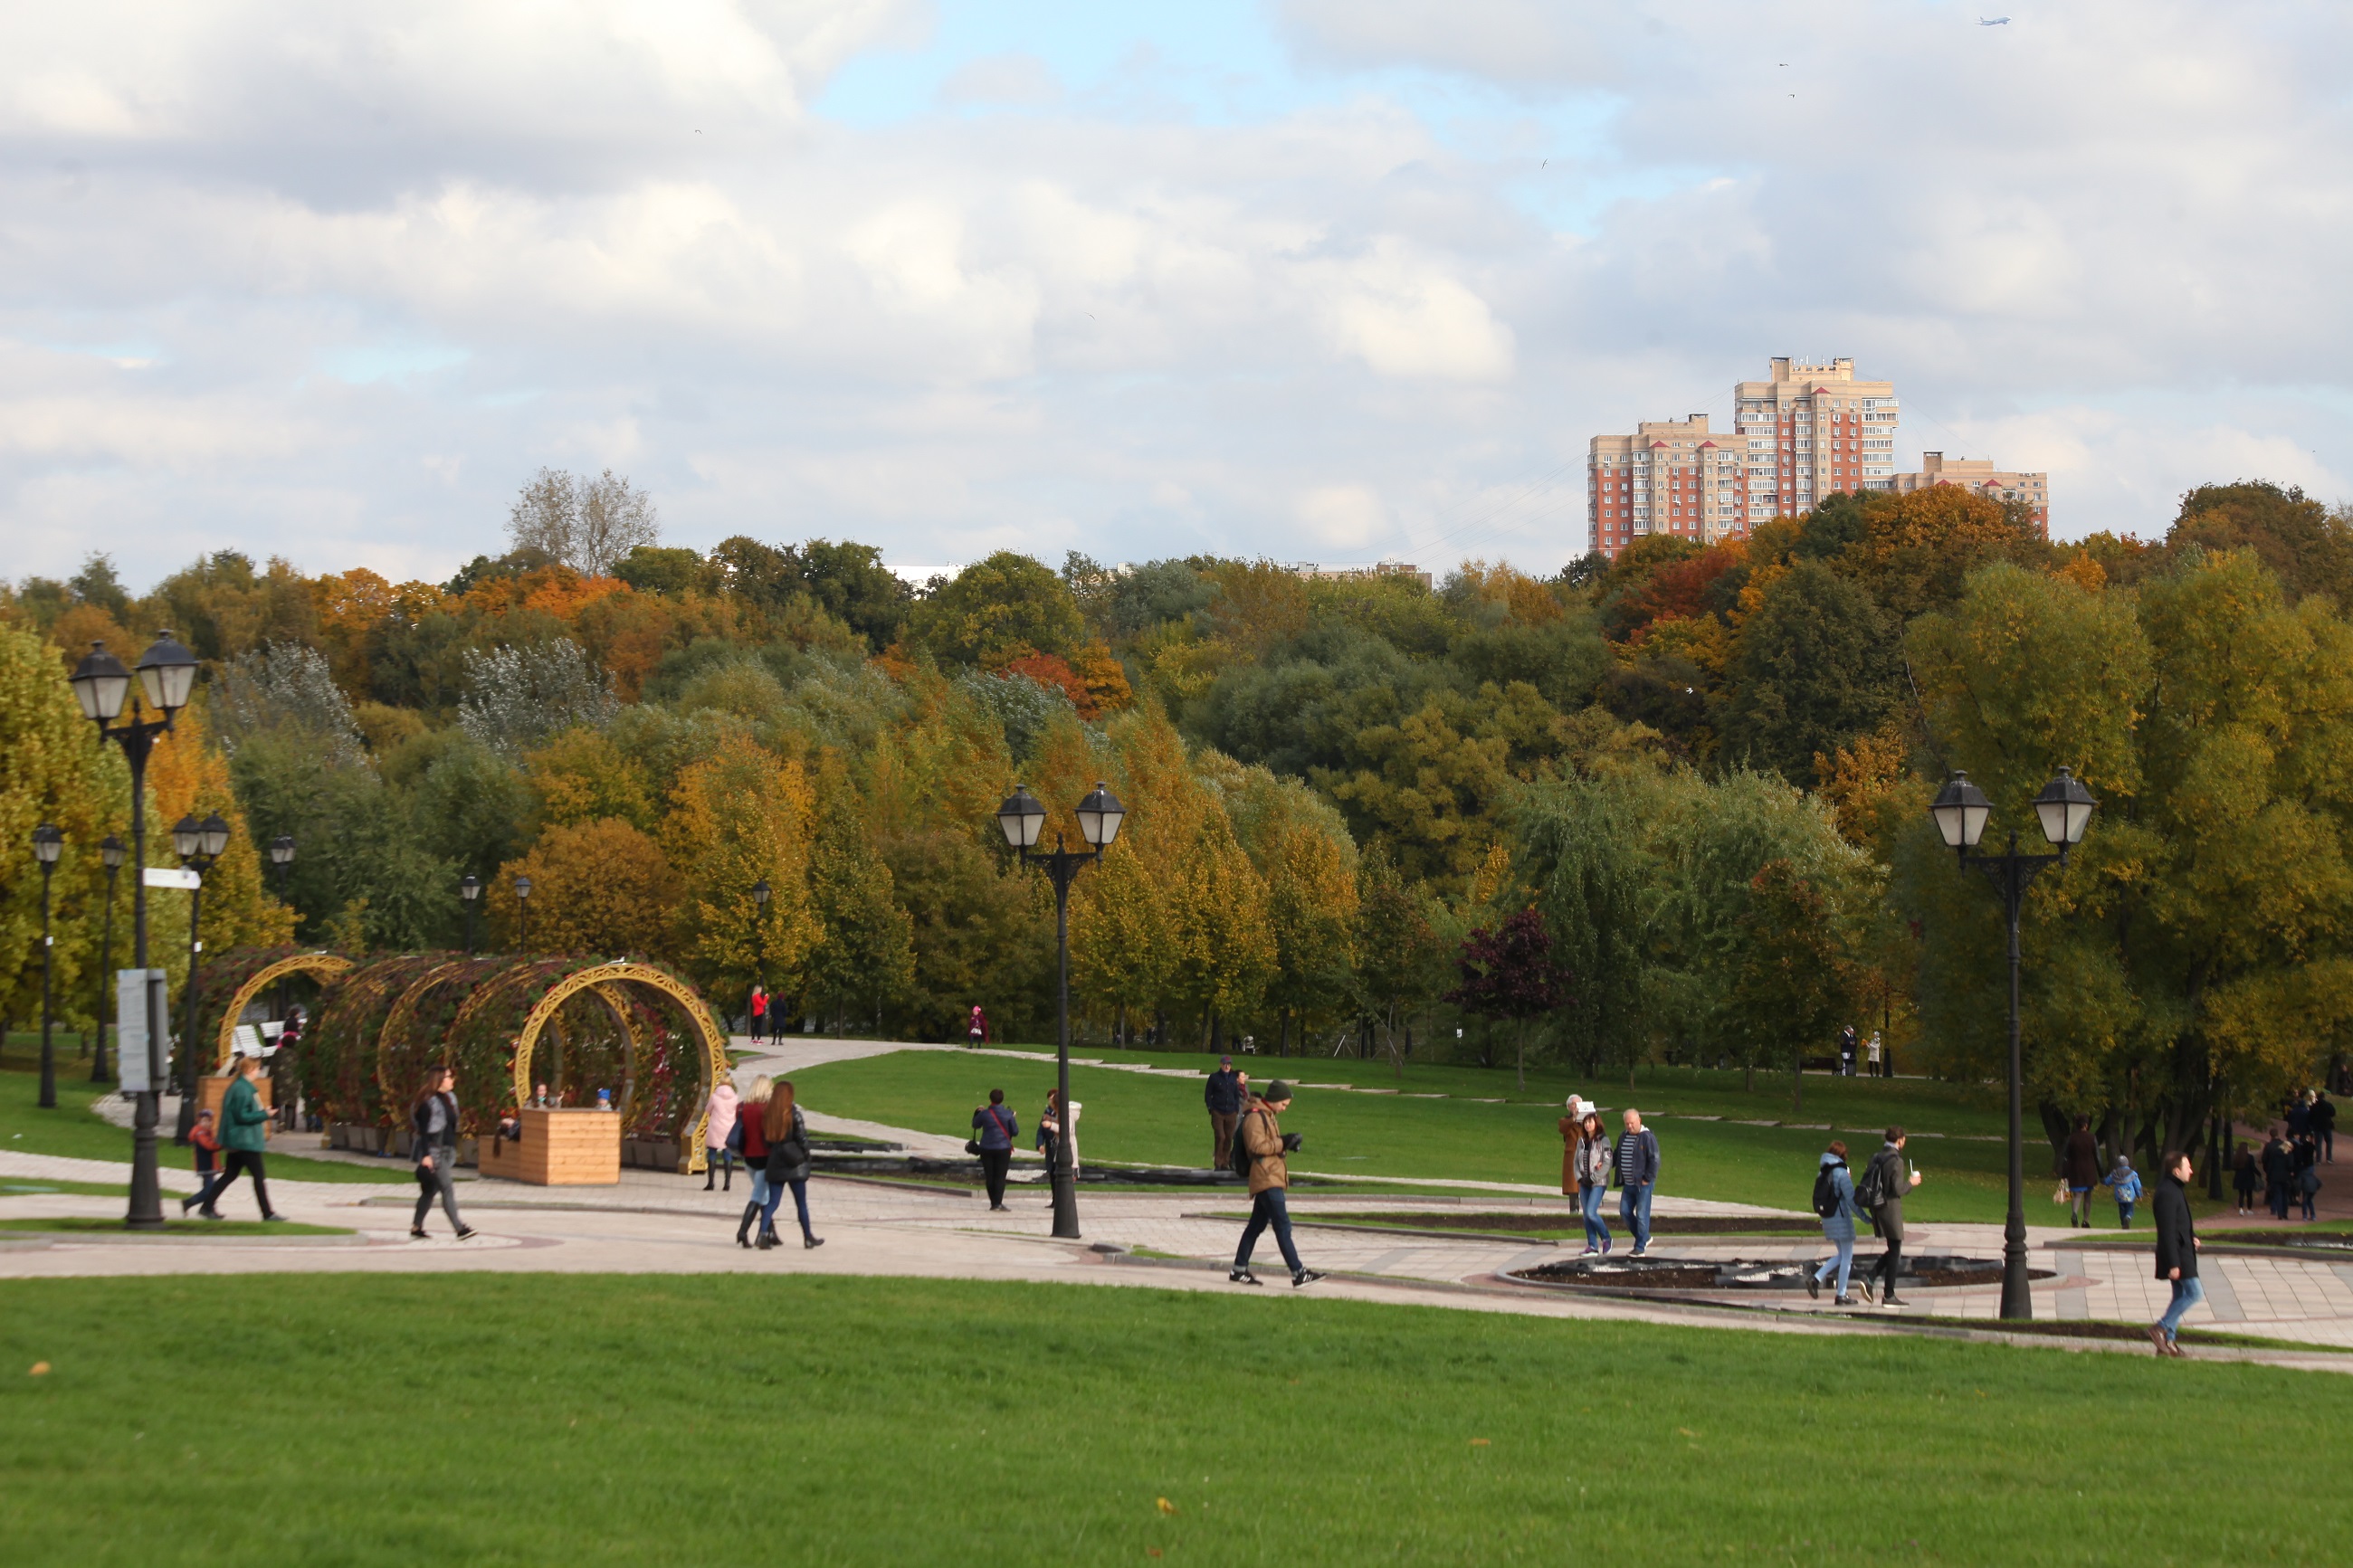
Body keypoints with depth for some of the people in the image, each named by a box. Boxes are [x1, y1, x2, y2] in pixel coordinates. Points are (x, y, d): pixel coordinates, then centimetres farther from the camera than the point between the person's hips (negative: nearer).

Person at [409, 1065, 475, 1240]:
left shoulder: (449, 1098, 14)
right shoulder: (428, 1102, -13)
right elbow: (423, 1130, -16)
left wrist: (453, 1150, 20)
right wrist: (426, 1155, -21)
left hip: (447, 1151, 9)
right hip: (433, 1151, -9)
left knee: (430, 1190, 12)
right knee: (447, 1188, -14)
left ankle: (416, 1227, 19)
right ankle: (459, 1228, -18)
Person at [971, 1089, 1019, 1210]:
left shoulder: (984, 1114, -4)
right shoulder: (1008, 1115, -6)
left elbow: (975, 1124, 13)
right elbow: (1015, 1132, -1)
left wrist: (977, 1112, 29)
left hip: (987, 1149, 1)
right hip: (1003, 1149, -1)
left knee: (989, 1177, 9)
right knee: (1000, 1176, -1)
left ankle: (993, 1203, 11)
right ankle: (998, 1203, -12)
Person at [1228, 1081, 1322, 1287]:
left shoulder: (1268, 1117, 21)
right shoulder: (1255, 1117, -11)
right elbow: (1256, 1145, -21)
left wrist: (1287, 1142, 9)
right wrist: (1283, 1143, -19)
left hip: (1273, 1179, 11)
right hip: (1266, 1179, -11)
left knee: (1256, 1226, 14)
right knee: (1283, 1227, -13)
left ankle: (1239, 1270, 19)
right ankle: (1298, 1274, -17)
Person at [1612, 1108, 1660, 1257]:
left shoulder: (1647, 1137, -11)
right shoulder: (1623, 1137, 12)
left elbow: (1654, 1160, -14)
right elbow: (1617, 1157, 21)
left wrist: (1647, 1179, -16)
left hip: (1643, 1184, -8)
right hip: (1628, 1183, 8)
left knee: (1641, 1215, -4)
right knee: (1624, 1212, 8)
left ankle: (1640, 1247, 3)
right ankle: (1644, 1238, 24)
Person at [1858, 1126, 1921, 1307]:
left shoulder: (1876, 1158, 9)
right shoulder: (1895, 1161, -16)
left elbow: (1865, 1183, 11)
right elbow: (1897, 1189, -19)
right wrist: (1910, 1183, -1)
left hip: (1876, 1208, 8)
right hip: (1891, 1208, -8)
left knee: (1894, 1250, 17)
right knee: (1895, 1251, 1)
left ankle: (1869, 1277, 0)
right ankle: (1889, 1296, 3)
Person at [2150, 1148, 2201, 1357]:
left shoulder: (2176, 1190, 13)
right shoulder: (2168, 1193, -20)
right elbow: (2167, 1231, -23)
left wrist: (2192, 1236, 8)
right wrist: (2173, 1263, -24)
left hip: (2183, 1252, 10)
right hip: (2176, 1254, -10)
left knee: (2181, 1296, 13)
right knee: (2194, 1293, -11)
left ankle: (2167, 1342, 15)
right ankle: (2161, 1328, -7)